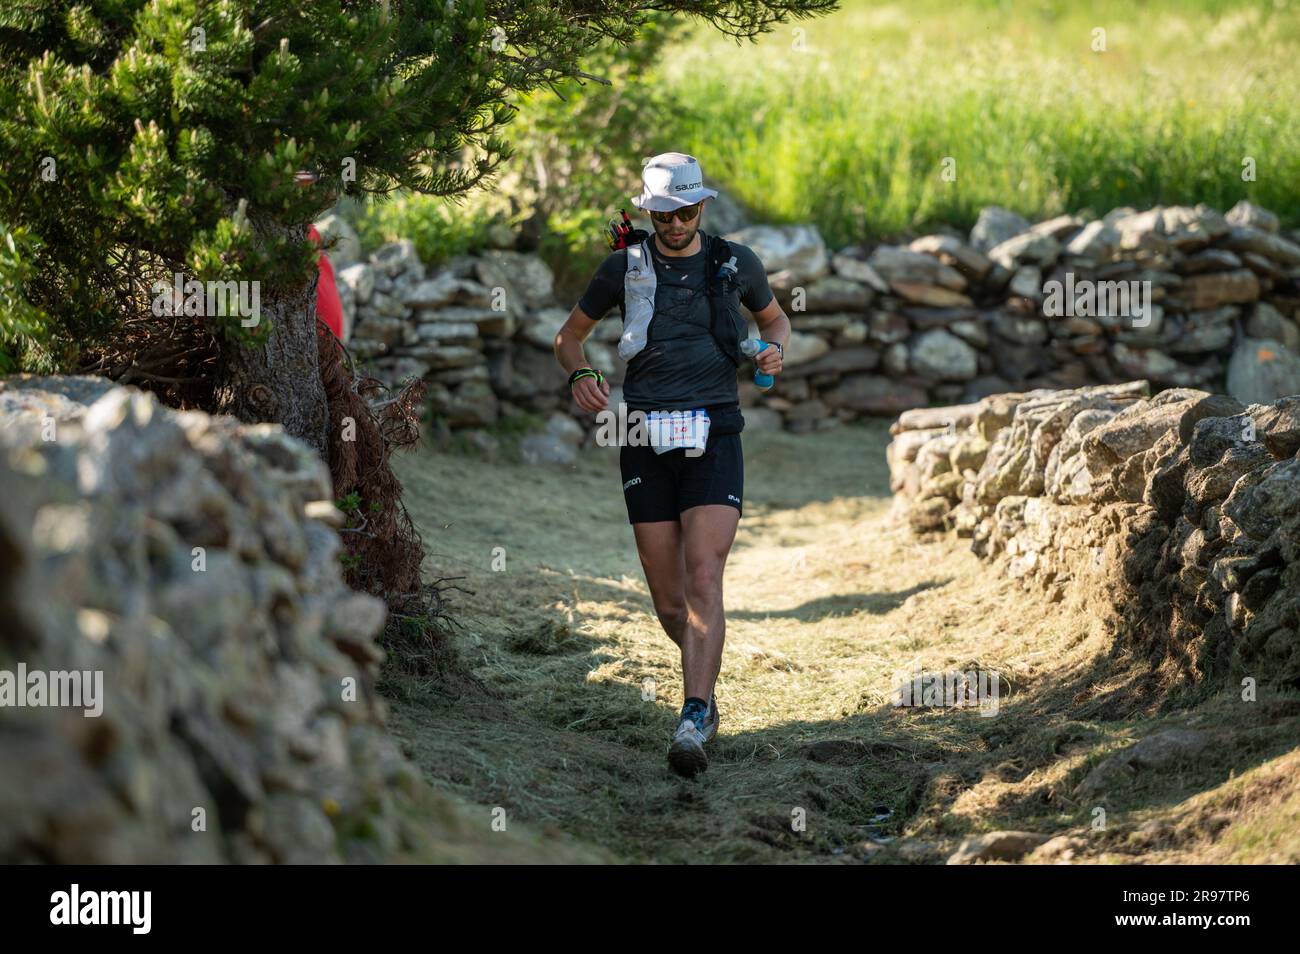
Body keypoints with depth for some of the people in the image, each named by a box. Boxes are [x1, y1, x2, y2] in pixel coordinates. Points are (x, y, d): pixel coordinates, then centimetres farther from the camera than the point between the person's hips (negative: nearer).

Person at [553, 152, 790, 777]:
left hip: (714, 435, -1)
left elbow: (775, 317, 24)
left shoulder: (734, 262, 6)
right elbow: (569, 337, 16)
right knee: (668, 599, 3)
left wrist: (774, 349, 1)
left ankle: (693, 723, -23)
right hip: (645, 438, 1)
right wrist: (581, 375, -6)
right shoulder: (625, 266, 6)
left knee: (703, 581, -17)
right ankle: (705, 679, 33)